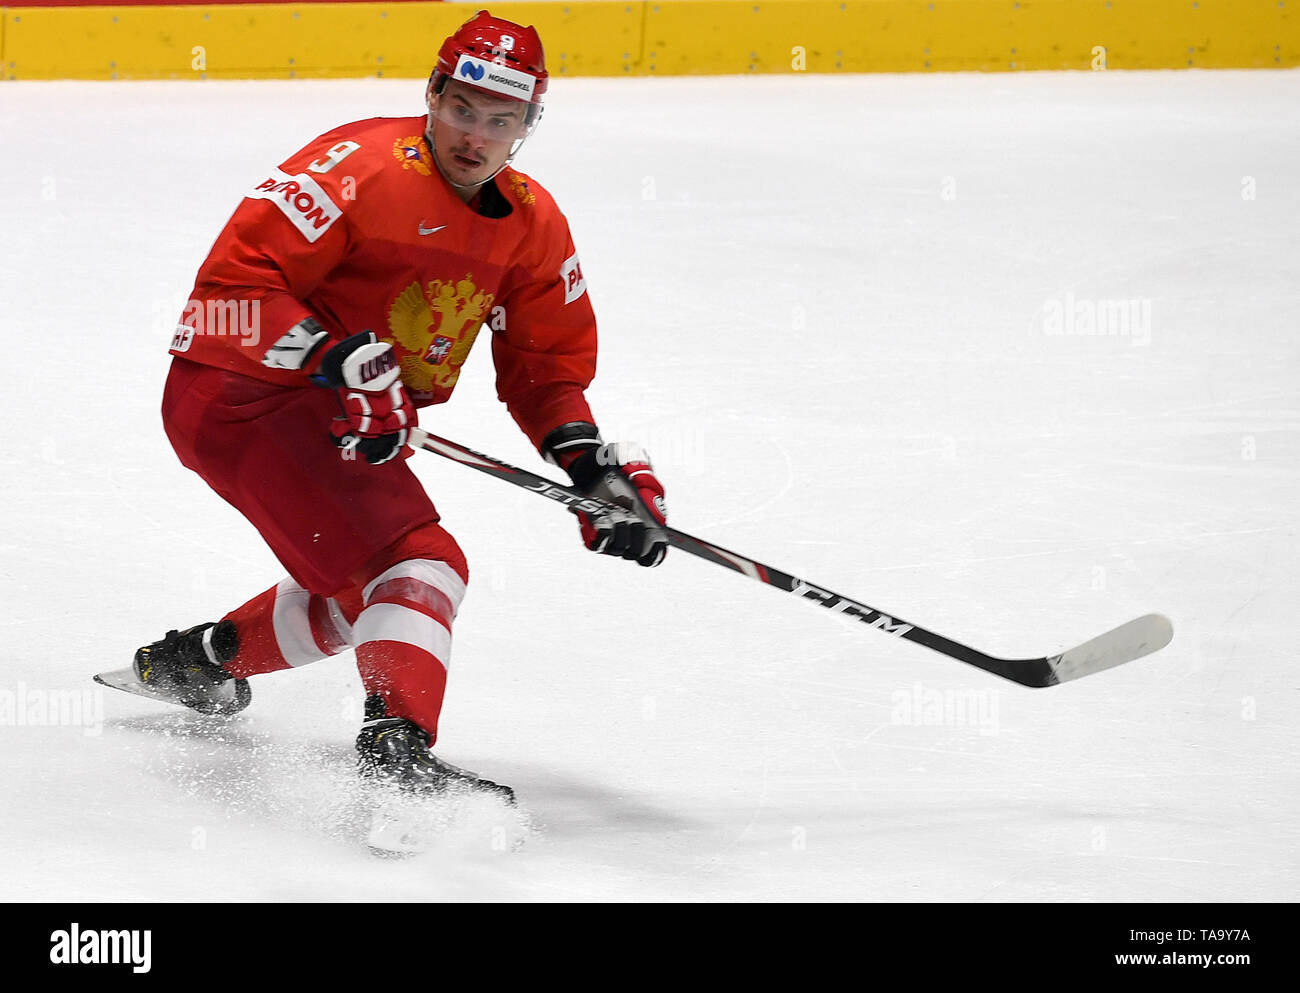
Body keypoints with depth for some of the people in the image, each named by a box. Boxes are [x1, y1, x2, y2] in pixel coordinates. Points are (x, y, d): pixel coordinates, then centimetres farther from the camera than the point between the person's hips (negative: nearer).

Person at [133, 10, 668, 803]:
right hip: (238, 395, -9)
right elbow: (235, 276, -25)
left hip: (348, 427, 9)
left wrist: (593, 462, -7)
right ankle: (397, 749, -35)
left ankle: (196, 659, 44)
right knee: (420, 564, -23)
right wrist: (339, 360, -35)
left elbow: (546, 365, 10)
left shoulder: (533, 226, 3)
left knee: (364, 590, 25)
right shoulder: (362, 169, -21)